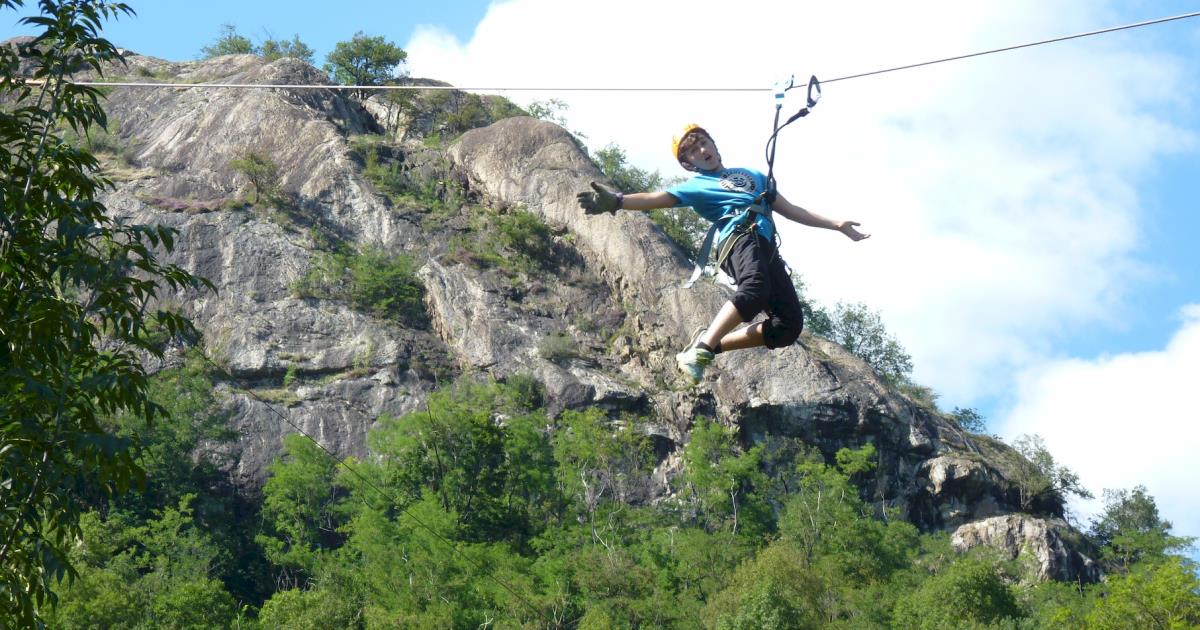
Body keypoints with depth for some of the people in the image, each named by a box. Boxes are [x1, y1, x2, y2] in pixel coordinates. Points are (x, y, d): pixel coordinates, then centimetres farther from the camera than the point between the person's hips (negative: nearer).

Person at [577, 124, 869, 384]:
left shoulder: (752, 175, 37)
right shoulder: (695, 186, 19)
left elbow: (790, 210, 37)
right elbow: (657, 199, 2)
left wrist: (837, 225, 31)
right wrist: (617, 202, -17)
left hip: (768, 249, 6)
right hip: (740, 237, -6)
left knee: (789, 324, -12)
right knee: (755, 288, -40)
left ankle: (714, 343, -2)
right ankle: (700, 349, -38)